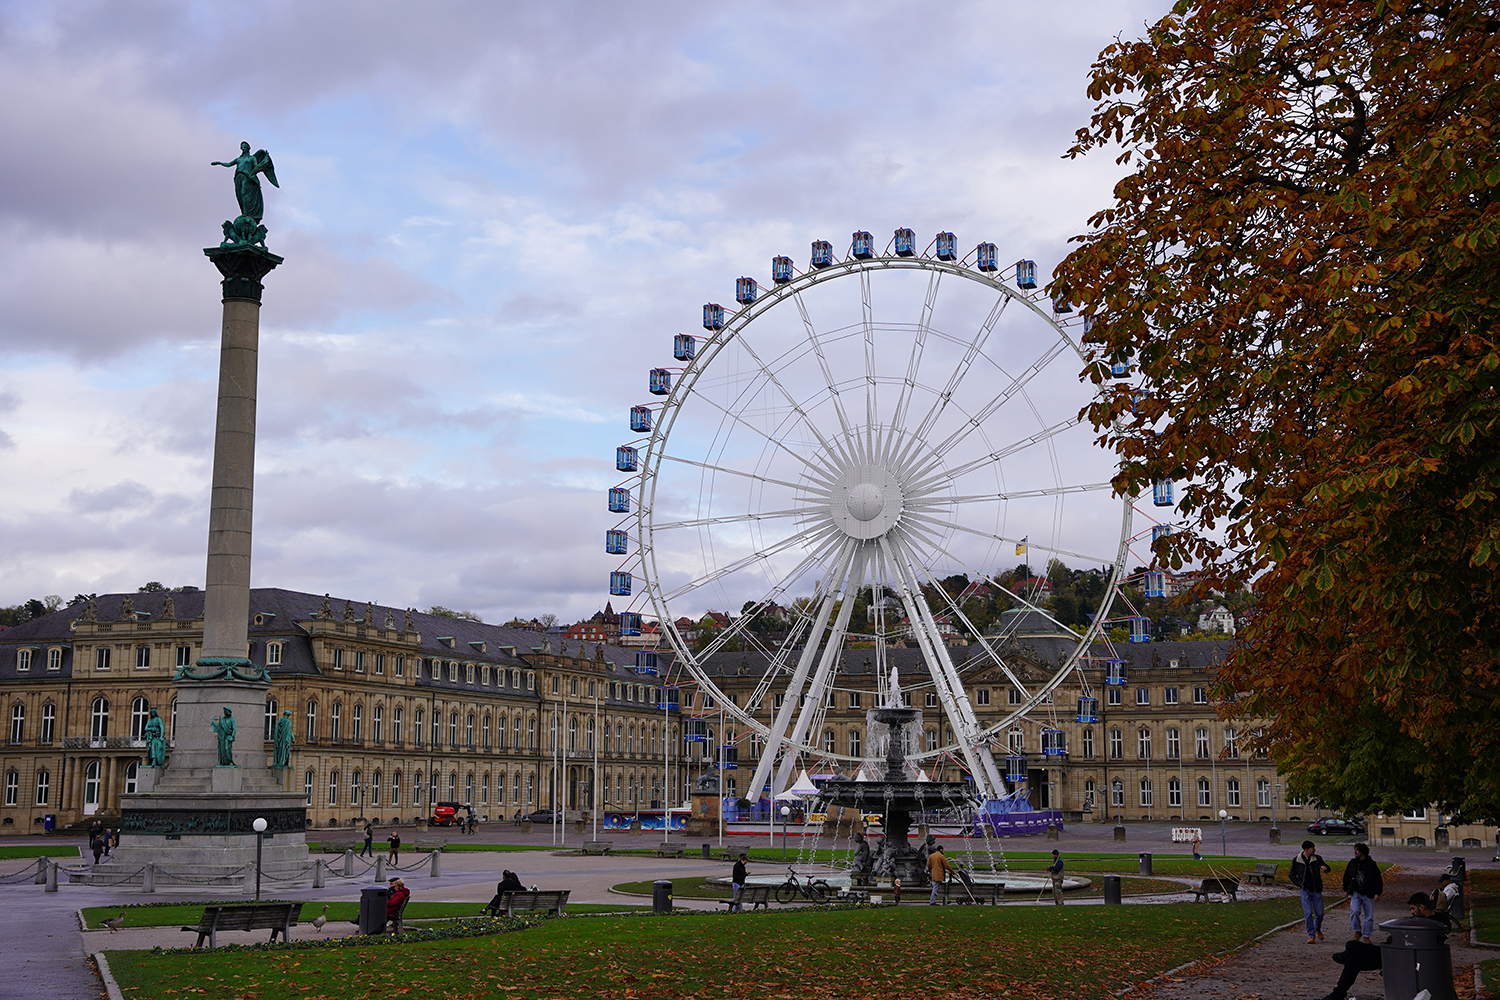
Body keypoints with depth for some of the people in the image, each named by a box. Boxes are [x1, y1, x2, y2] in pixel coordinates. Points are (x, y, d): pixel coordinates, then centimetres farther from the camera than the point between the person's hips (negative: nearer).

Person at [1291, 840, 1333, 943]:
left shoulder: (1316, 858, 0)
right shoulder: (1296, 860, -3)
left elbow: (1328, 869, -2)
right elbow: (1291, 875, 7)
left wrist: (1325, 867, -27)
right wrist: (1299, 884, -5)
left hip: (1316, 890, 2)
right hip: (1305, 890, -2)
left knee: (1320, 913, 4)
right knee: (1308, 914, -6)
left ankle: (1317, 930, 33)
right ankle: (1311, 936, 2)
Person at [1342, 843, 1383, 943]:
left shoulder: (1371, 864, -5)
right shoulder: (1353, 863, 5)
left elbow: (1378, 880, -2)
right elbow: (1346, 876, 16)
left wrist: (1377, 893, -9)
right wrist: (1346, 889, 13)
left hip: (1368, 894, -1)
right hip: (1356, 893, 1)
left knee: (1369, 916, 3)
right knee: (1354, 911, -18)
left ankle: (1366, 936, 17)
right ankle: (1357, 931, 2)